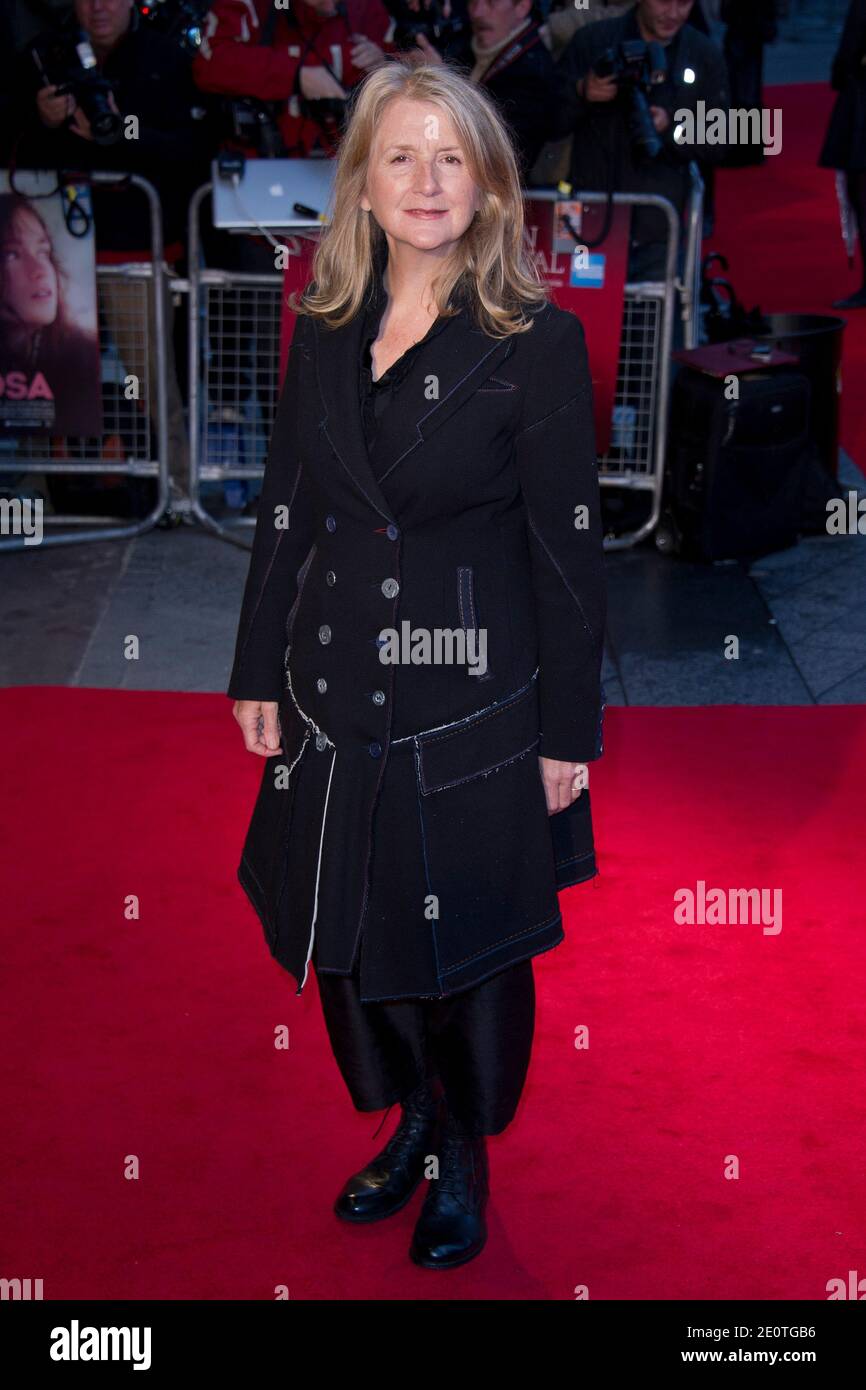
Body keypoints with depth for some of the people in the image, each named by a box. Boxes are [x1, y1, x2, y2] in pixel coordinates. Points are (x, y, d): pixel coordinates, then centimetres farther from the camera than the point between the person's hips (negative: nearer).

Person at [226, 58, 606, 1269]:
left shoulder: (537, 341, -11)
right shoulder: (324, 331, 3)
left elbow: (568, 550, -9)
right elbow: (286, 512, 9)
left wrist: (568, 729, -9)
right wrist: (259, 673, 8)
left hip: (473, 708, -4)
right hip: (338, 696, 5)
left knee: (472, 941, 10)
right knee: (352, 932, 16)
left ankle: (466, 1159, 35)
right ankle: (412, 1123, 42)